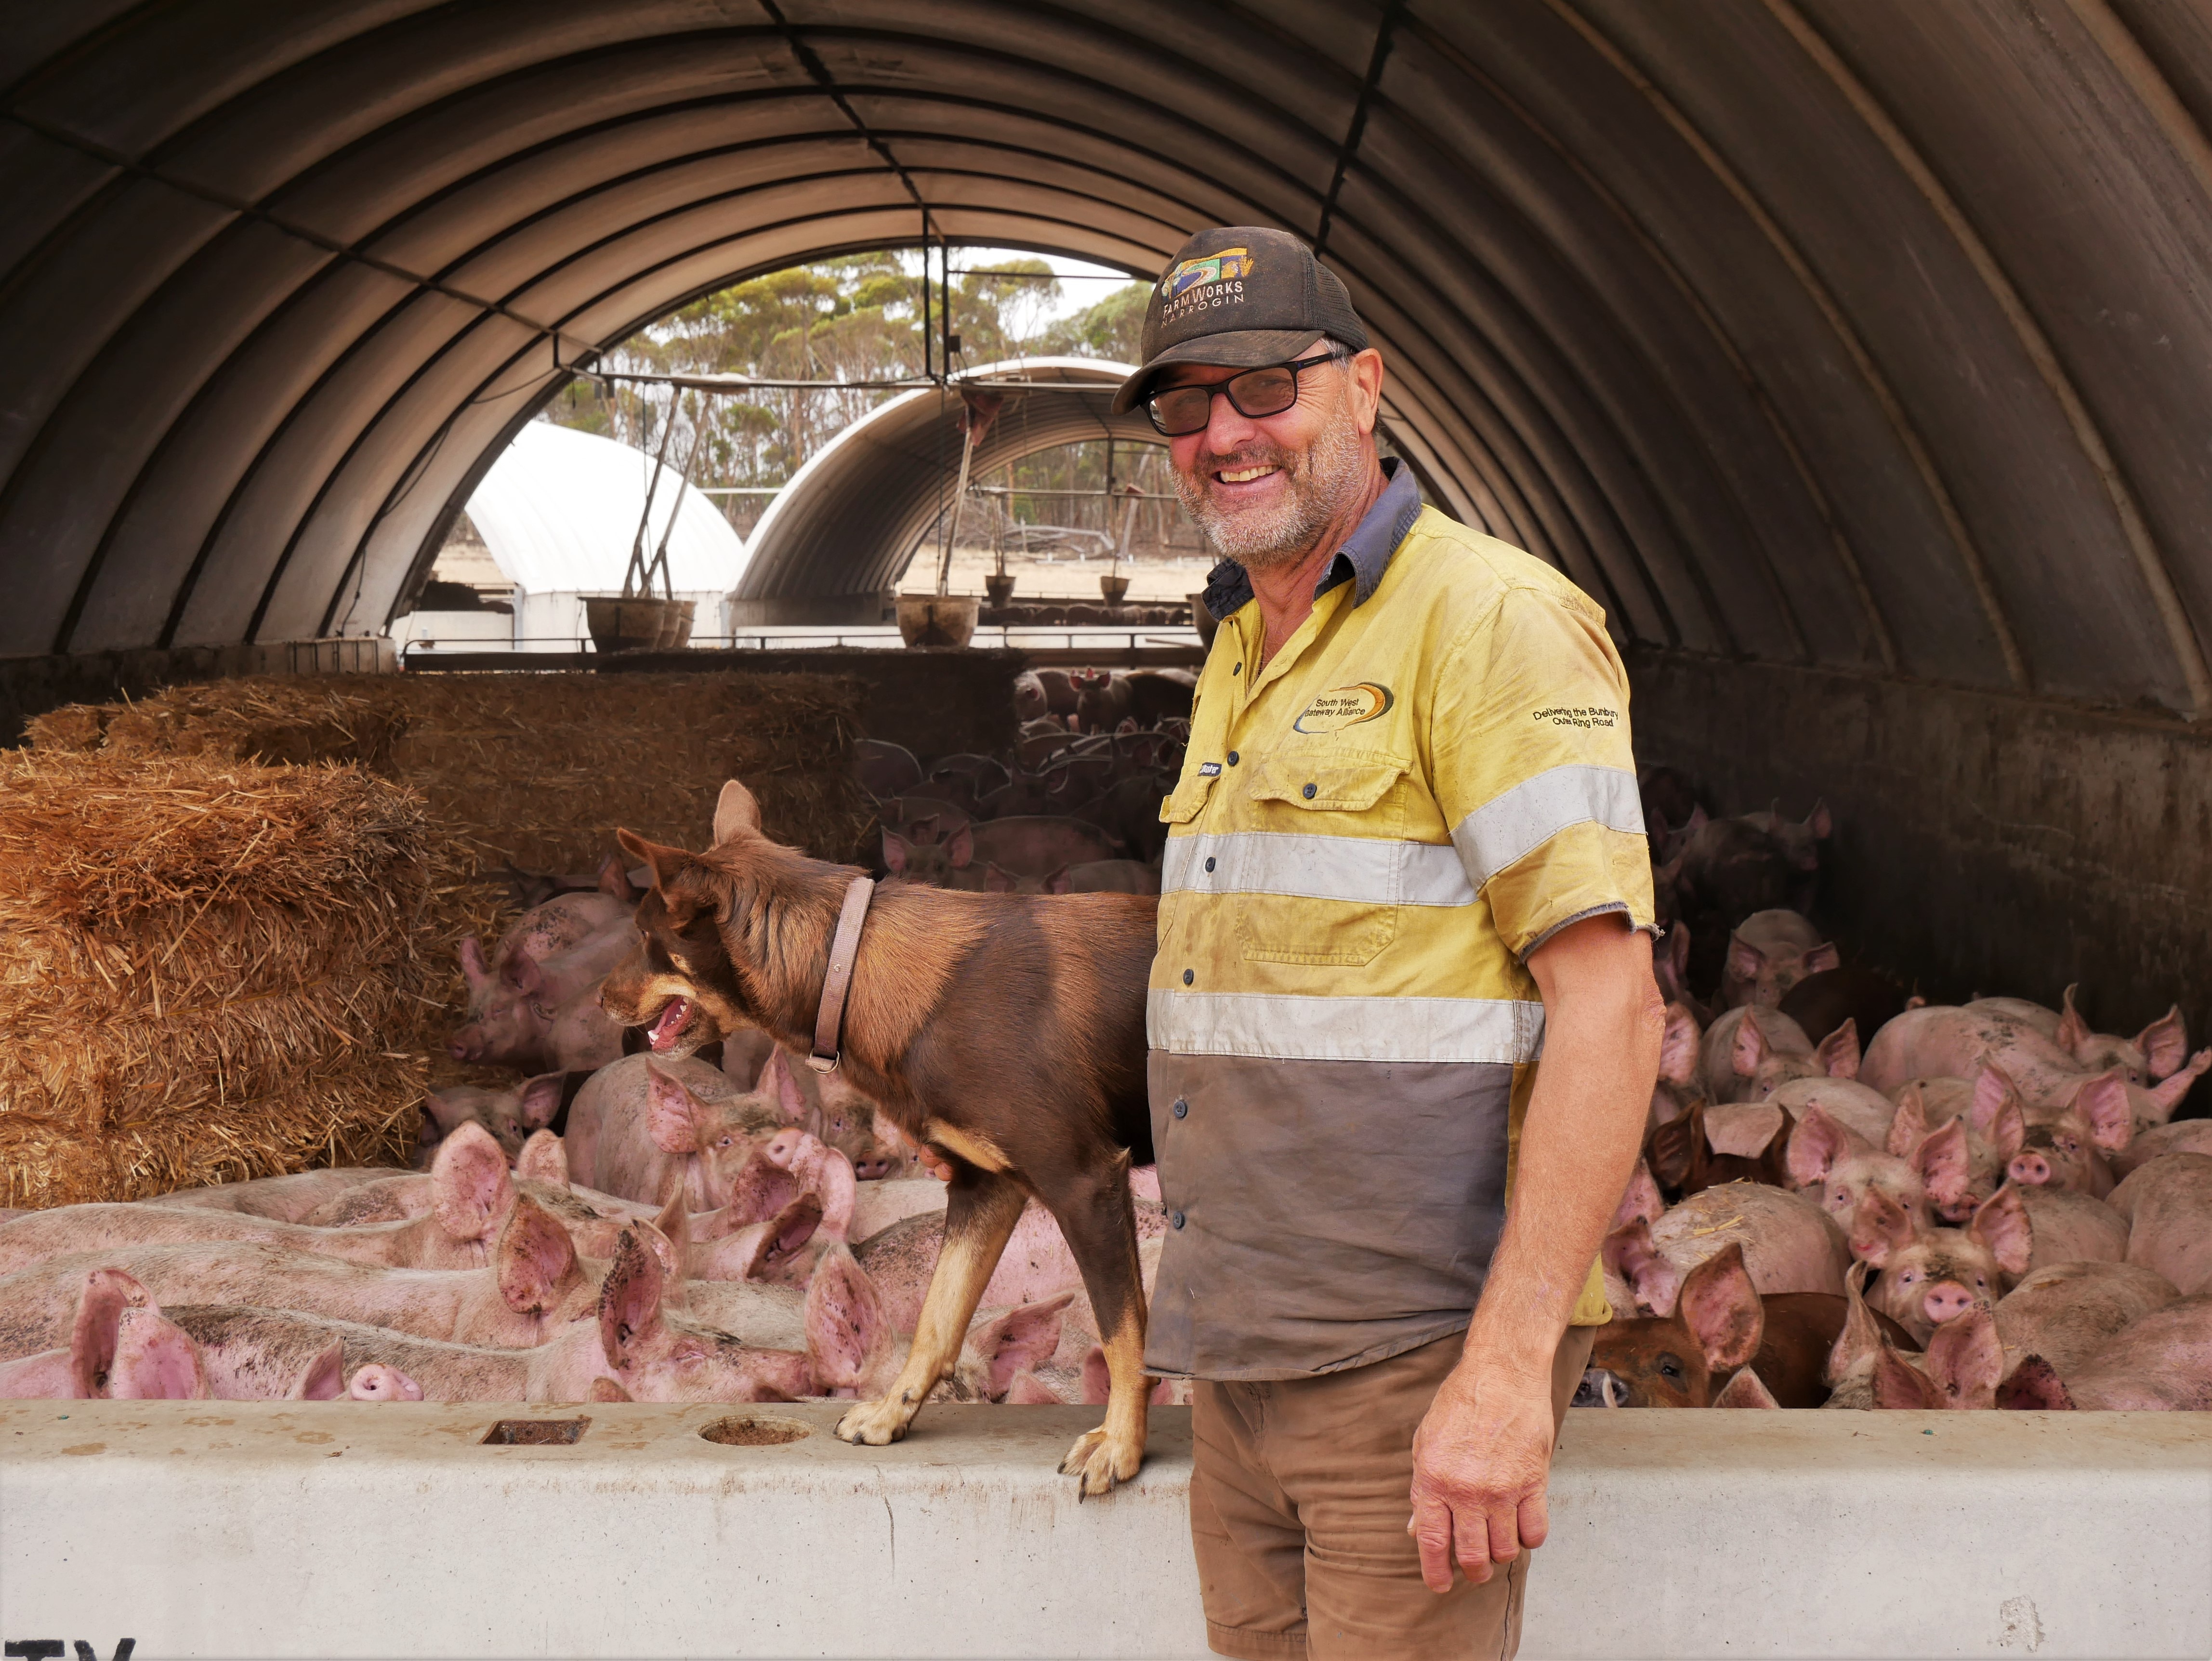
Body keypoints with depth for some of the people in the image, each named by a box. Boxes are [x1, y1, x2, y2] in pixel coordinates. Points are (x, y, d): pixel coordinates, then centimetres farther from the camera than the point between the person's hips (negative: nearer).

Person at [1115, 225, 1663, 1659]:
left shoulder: (1490, 618, -12)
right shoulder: (1243, 658, 16)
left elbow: (1611, 1002, -19)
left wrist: (1509, 1371, -24)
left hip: (1418, 1356, -8)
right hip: (1243, 1351, 8)